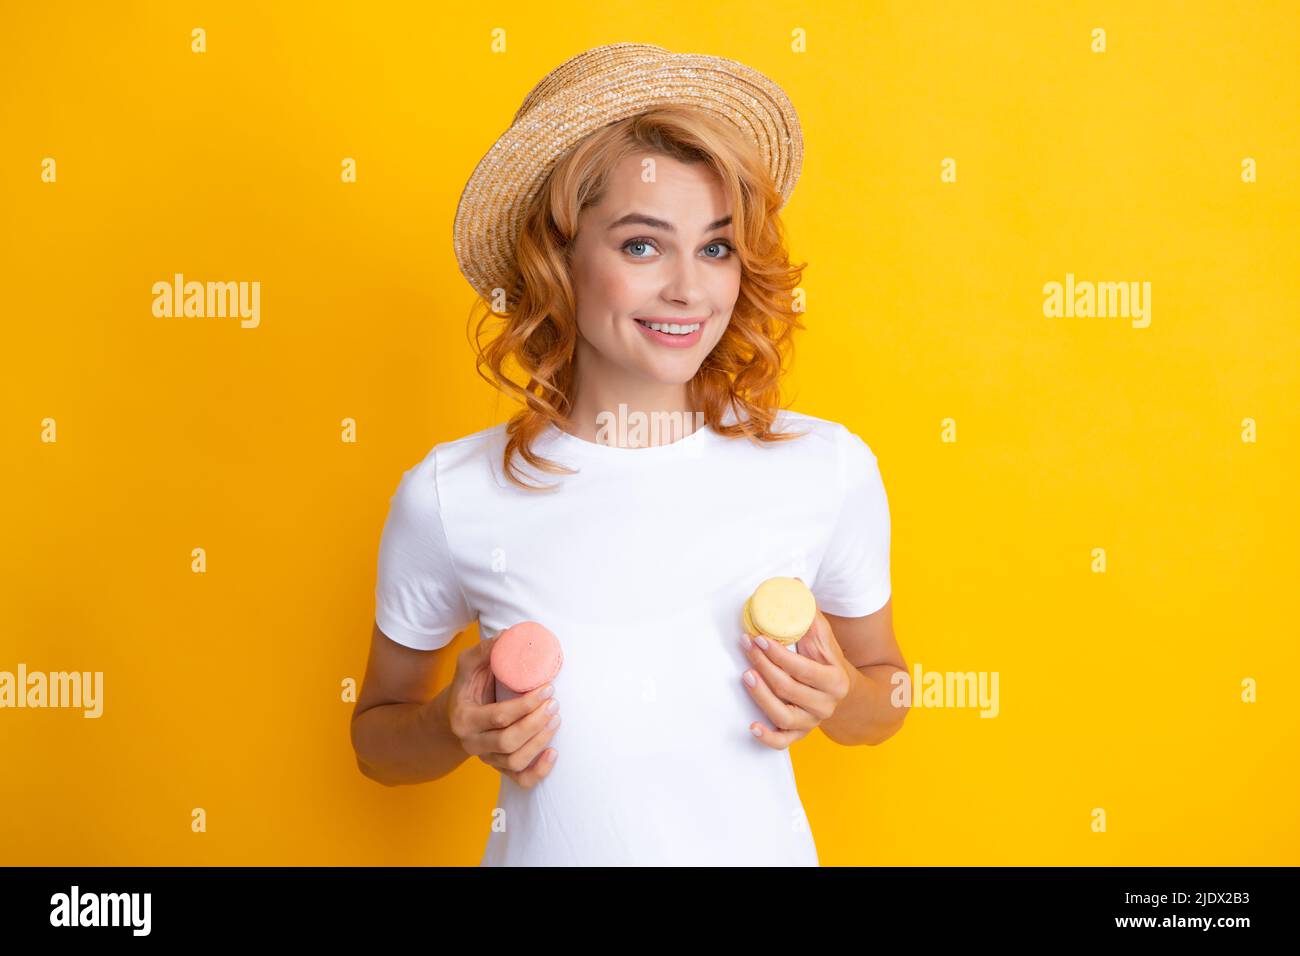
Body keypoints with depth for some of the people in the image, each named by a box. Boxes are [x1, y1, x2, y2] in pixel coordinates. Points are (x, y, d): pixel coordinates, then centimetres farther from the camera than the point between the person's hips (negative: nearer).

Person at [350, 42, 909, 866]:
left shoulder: (830, 469, -12)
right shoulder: (448, 497, -14)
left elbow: (885, 693, 4)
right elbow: (377, 735, 1)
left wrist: (837, 702, -15)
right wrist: (457, 729, -18)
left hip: (764, 848, 1)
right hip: (547, 846, 0)